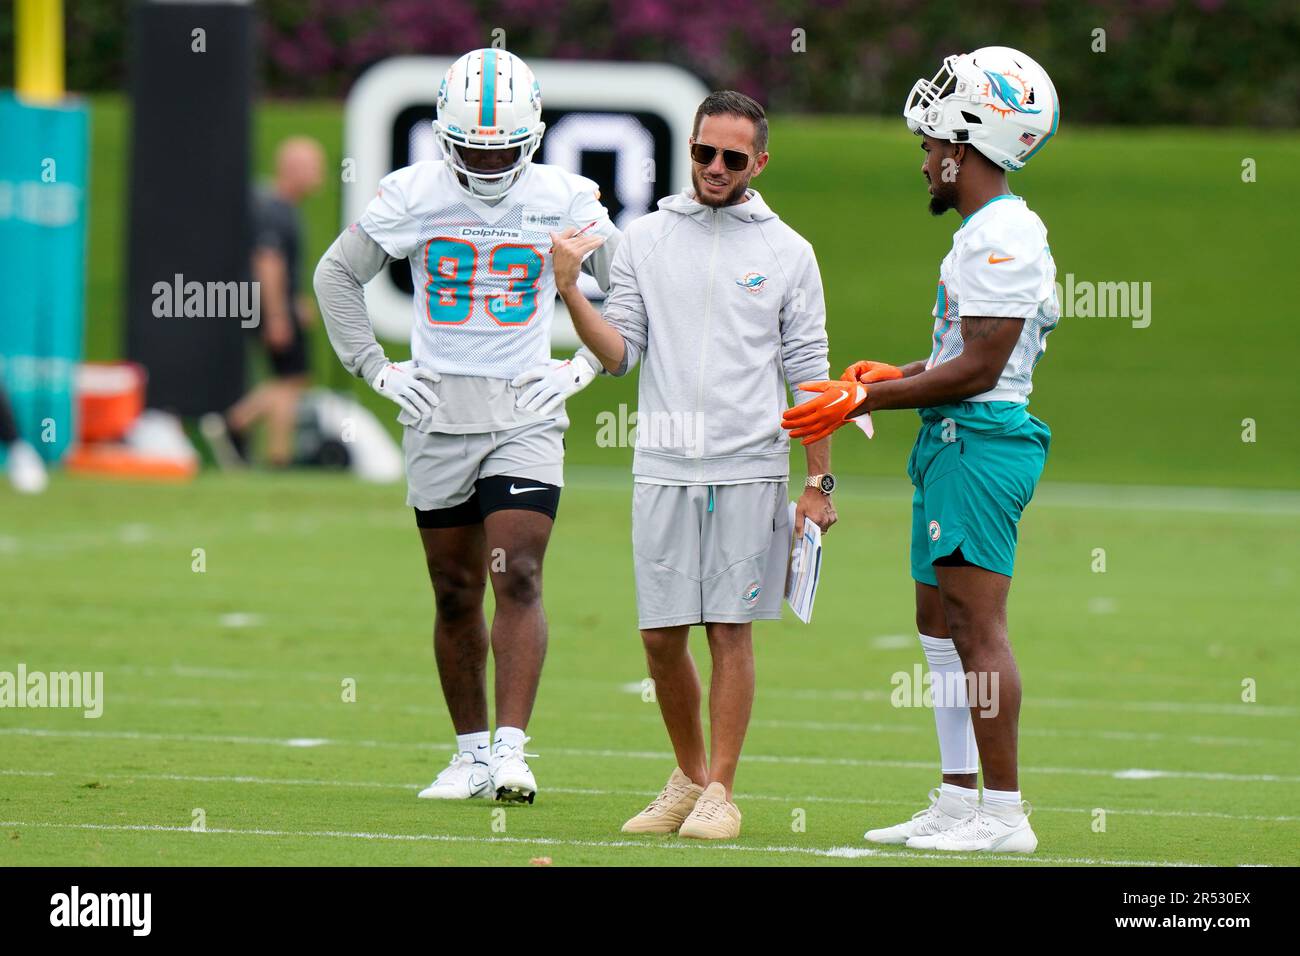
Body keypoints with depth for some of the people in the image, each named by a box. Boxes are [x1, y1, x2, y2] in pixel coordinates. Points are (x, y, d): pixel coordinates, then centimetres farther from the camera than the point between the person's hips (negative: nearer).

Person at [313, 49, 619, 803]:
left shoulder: (564, 201, -2)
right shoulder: (412, 196, -1)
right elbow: (338, 274, 12)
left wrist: (586, 369, 3)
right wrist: (376, 369, 6)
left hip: (526, 411, -1)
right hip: (438, 414, 2)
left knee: (518, 579, -14)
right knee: (456, 593, 6)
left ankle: (511, 748, -17)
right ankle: (472, 751, 15)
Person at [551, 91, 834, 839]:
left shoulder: (786, 253, 4)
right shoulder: (647, 240, 9)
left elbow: (809, 376, 4)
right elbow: (620, 354, 6)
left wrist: (819, 482, 1)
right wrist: (571, 293, -10)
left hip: (750, 469, -2)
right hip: (663, 468, 2)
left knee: (731, 630, -2)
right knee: (662, 635, 3)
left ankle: (721, 791, 4)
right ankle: (689, 778, 21)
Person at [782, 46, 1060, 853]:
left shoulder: (1002, 239, -16)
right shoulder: (989, 233, 17)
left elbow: (979, 368, -19)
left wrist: (869, 400, -15)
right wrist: (894, 376, 17)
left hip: (978, 444, -11)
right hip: (955, 445, 11)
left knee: (976, 624, -10)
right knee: (941, 621, 13)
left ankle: (1004, 812, -10)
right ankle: (959, 799, 18)